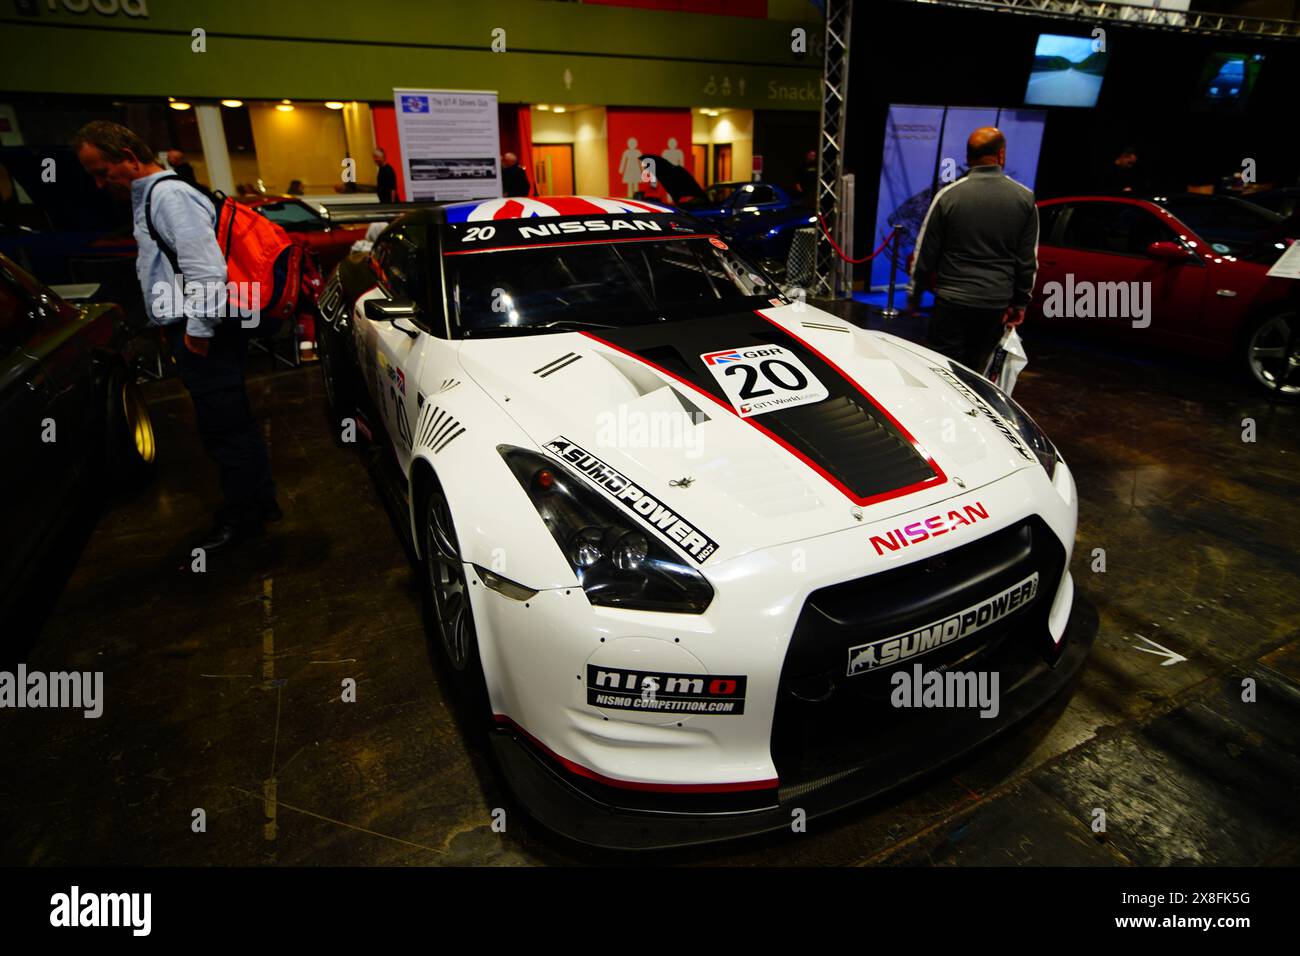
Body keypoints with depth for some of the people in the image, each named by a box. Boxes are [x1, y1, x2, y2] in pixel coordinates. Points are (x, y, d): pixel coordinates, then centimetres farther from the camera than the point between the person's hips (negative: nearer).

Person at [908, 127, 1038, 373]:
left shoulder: (948, 195, -5)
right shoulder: (1025, 199, 3)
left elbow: (925, 252, 0)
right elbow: (1029, 260, 6)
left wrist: (915, 296, 11)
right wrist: (1020, 302, 16)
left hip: (952, 301, -3)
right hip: (996, 305, 3)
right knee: (975, 372, 12)